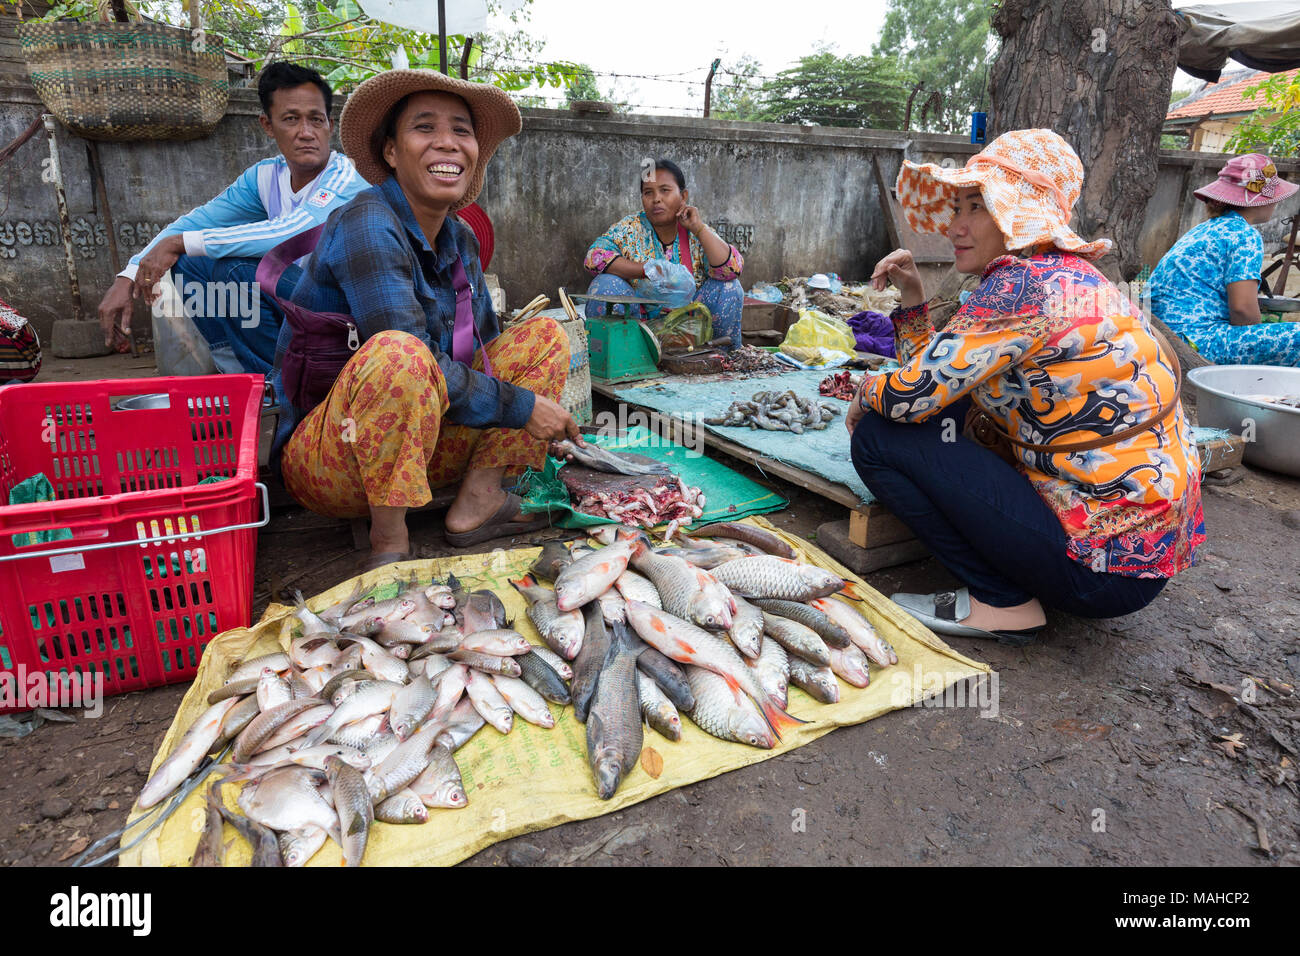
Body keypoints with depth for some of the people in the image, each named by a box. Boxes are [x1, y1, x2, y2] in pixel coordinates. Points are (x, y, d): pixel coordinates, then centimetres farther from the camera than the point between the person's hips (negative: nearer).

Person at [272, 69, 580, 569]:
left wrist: (555, 429, 2)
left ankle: (478, 500, -9)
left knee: (545, 334, 3)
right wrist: (521, 406, -18)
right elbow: (412, 365, -26)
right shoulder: (367, 224, -17)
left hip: (422, 439, 8)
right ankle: (389, 539, -19)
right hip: (325, 457, -7)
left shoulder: (461, 240, 6)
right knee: (396, 353, -38)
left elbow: (485, 350, 13)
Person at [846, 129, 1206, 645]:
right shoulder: (1071, 278, 13)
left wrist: (867, 390, 0)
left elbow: (912, 395, -21)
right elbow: (940, 380, 16)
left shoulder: (1024, 282, -17)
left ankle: (1003, 603, -2)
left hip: (1103, 564, -10)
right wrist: (912, 297, 9)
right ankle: (1019, 584, 13)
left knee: (879, 438, -12)